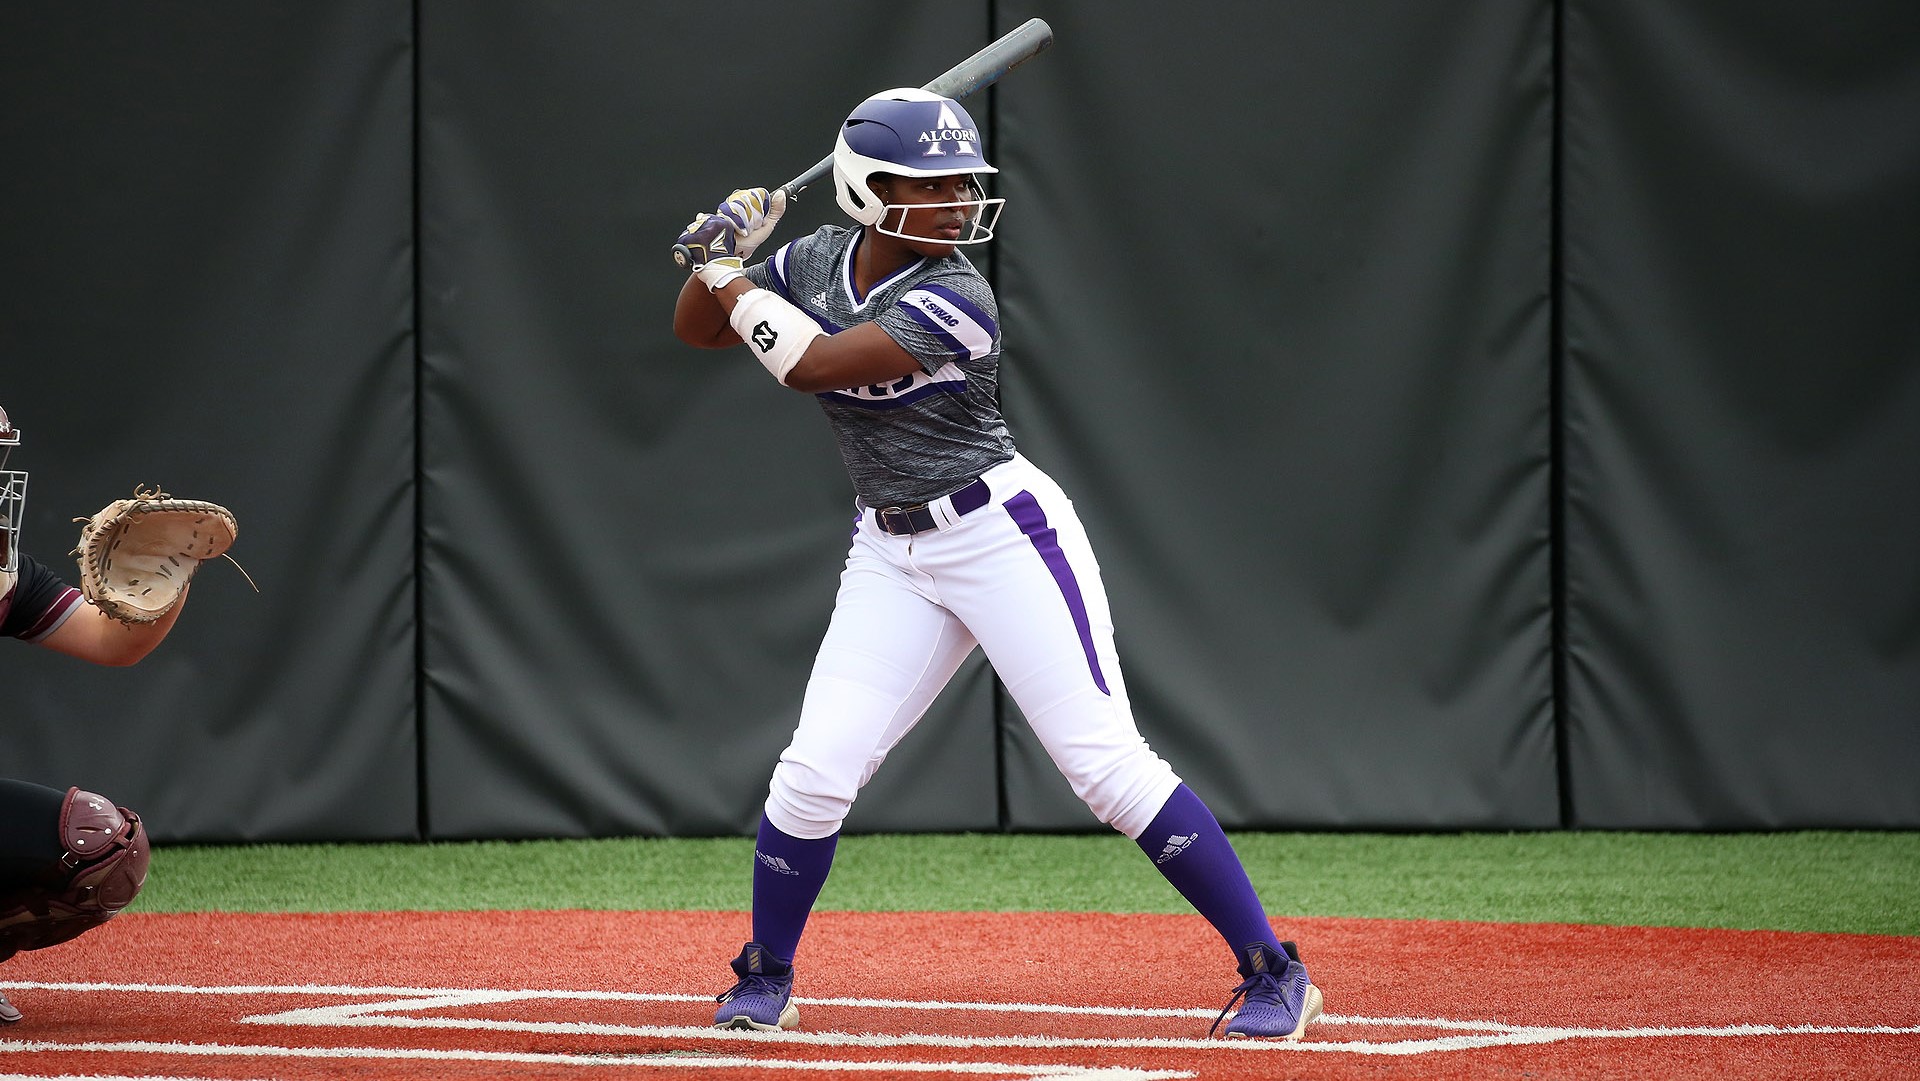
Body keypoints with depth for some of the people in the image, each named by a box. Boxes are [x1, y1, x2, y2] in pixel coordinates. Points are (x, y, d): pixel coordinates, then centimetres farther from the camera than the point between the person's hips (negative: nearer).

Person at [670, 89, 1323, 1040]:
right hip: (891, 555, 6)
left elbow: (810, 365, -25)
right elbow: (696, 329, 13)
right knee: (813, 773, -3)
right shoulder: (819, 261, 2)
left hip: (1002, 530, -6)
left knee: (1107, 764, -13)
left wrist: (728, 273, -12)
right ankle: (764, 984, 19)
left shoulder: (954, 302, -19)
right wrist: (724, 252, -7)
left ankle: (1272, 973, -9)